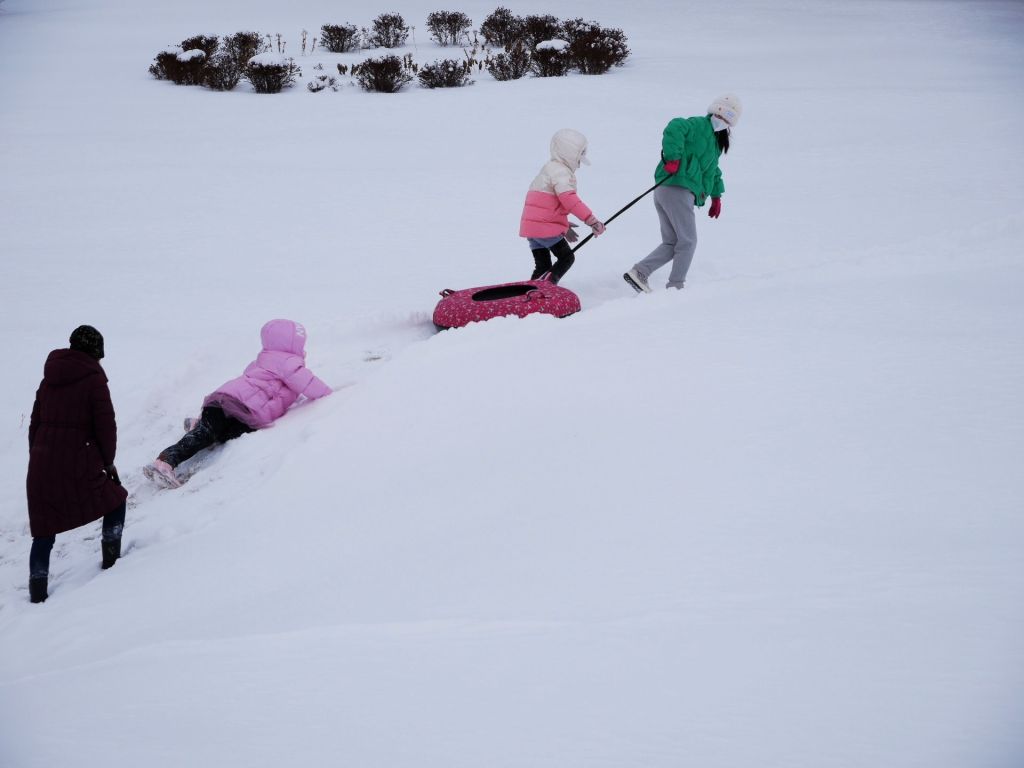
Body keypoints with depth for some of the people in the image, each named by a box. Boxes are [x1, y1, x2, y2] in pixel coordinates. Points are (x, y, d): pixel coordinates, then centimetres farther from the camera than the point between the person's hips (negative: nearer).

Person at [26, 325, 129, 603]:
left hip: (42, 464, 5)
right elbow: (106, 426, -9)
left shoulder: (48, 380, 12)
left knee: (45, 529, 10)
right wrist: (108, 462, 2)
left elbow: (35, 424, 15)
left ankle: (37, 586, 3)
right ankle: (111, 557, 16)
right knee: (115, 500, 19)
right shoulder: (93, 379, -7)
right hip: (80, 465, -5)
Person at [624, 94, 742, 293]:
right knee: (688, 242, -3)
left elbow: (712, 170, 39)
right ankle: (676, 286, 2)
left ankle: (639, 272, 1)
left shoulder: (715, 142, 28)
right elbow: (675, 128, -21)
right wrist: (673, 157, -26)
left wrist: (716, 195, 33)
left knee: (671, 243, 10)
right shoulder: (699, 126, -3)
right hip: (677, 189, -10)